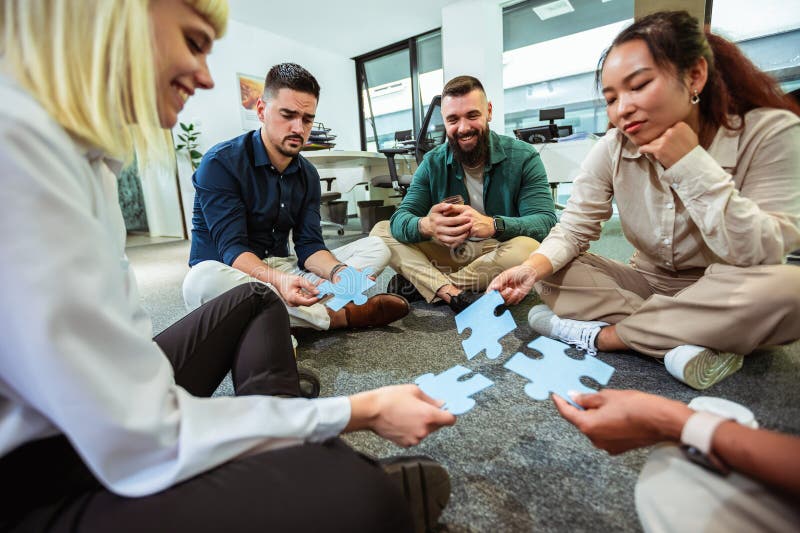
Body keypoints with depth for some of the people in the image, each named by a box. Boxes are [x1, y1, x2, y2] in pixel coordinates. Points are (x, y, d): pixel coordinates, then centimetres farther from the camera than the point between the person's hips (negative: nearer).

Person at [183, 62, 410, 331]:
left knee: (376, 248, -4)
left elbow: (309, 245, -3)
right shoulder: (220, 163, -12)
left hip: (282, 270, 5)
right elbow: (232, 249, -20)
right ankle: (337, 316, -25)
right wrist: (278, 280, -40)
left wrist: (339, 272, -25)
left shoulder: (307, 174, 6)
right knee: (204, 280, -41)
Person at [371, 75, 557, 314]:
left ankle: (422, 284, -19)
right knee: (381, 231, -9)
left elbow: (546, 222, -20)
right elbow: (400, 219, -13)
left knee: (528, 246, -35)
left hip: (499, 258, -2)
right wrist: (426, 226, -39)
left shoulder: (523, 157, -9)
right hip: (450, 255, 3)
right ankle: (453, 293, -29)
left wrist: (493, 225, -42)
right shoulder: (433, 163, -2)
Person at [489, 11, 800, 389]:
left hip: (726, 300, -2)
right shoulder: (613, 149, -10)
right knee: (549, 275, -15)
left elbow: (762, 257, -21)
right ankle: (680, 341, -24)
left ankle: (600, 334, -23)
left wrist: (692, 166, -26)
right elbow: (573, 229, -12)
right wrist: (534, 266, -33)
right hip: (649, 284, 3)